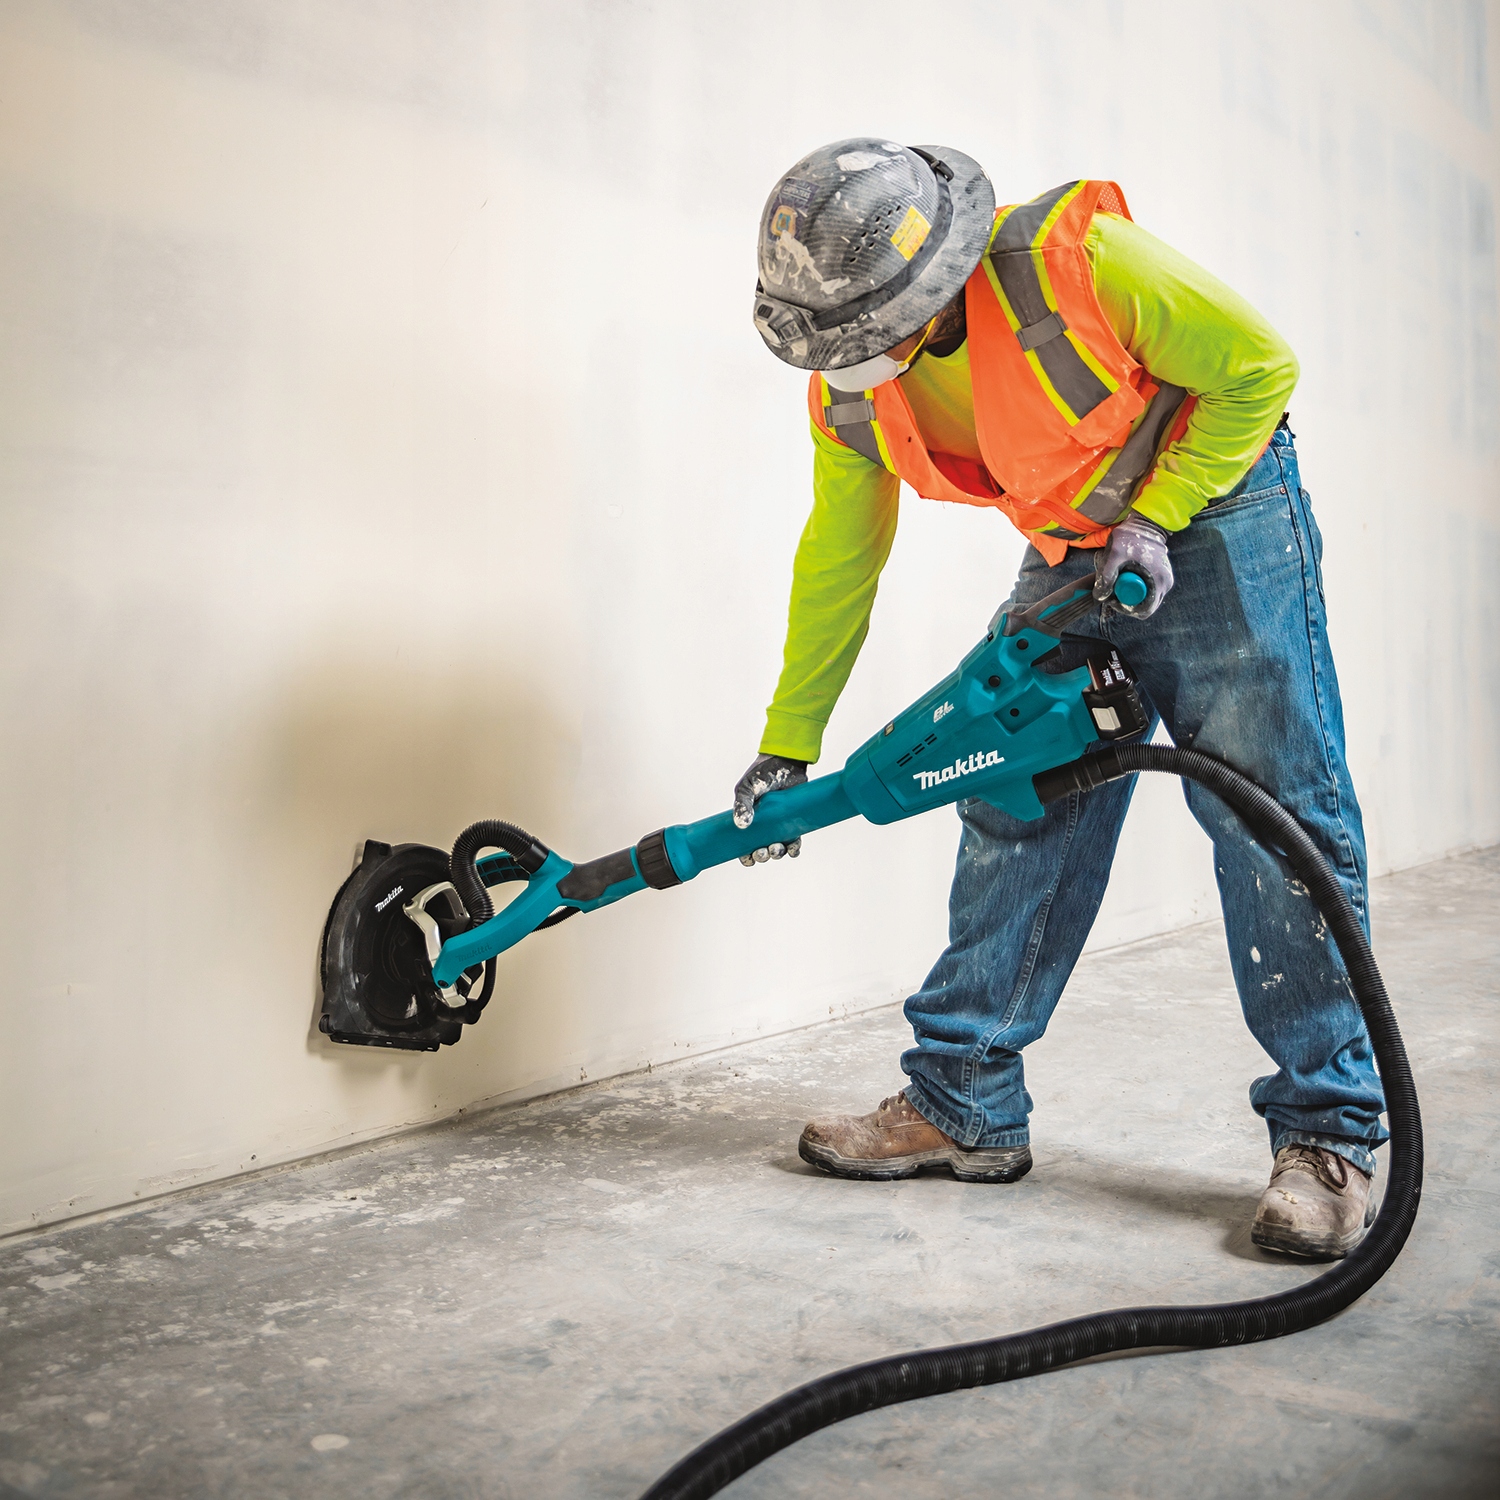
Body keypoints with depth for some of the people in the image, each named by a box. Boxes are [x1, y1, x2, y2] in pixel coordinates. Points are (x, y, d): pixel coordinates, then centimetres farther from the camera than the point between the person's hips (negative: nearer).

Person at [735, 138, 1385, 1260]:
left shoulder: (1076, 258, -28)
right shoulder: (851, 388, -10)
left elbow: (1260, 365, -17)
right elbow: (837, 560, 1)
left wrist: (1154, 517, -20)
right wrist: (788, 746, 3)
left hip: (1215, 520, -5)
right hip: (1074, 558, 5)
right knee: (1015, 816, 1)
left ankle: (1329, 1134, 1)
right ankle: (965, 1106, 11)